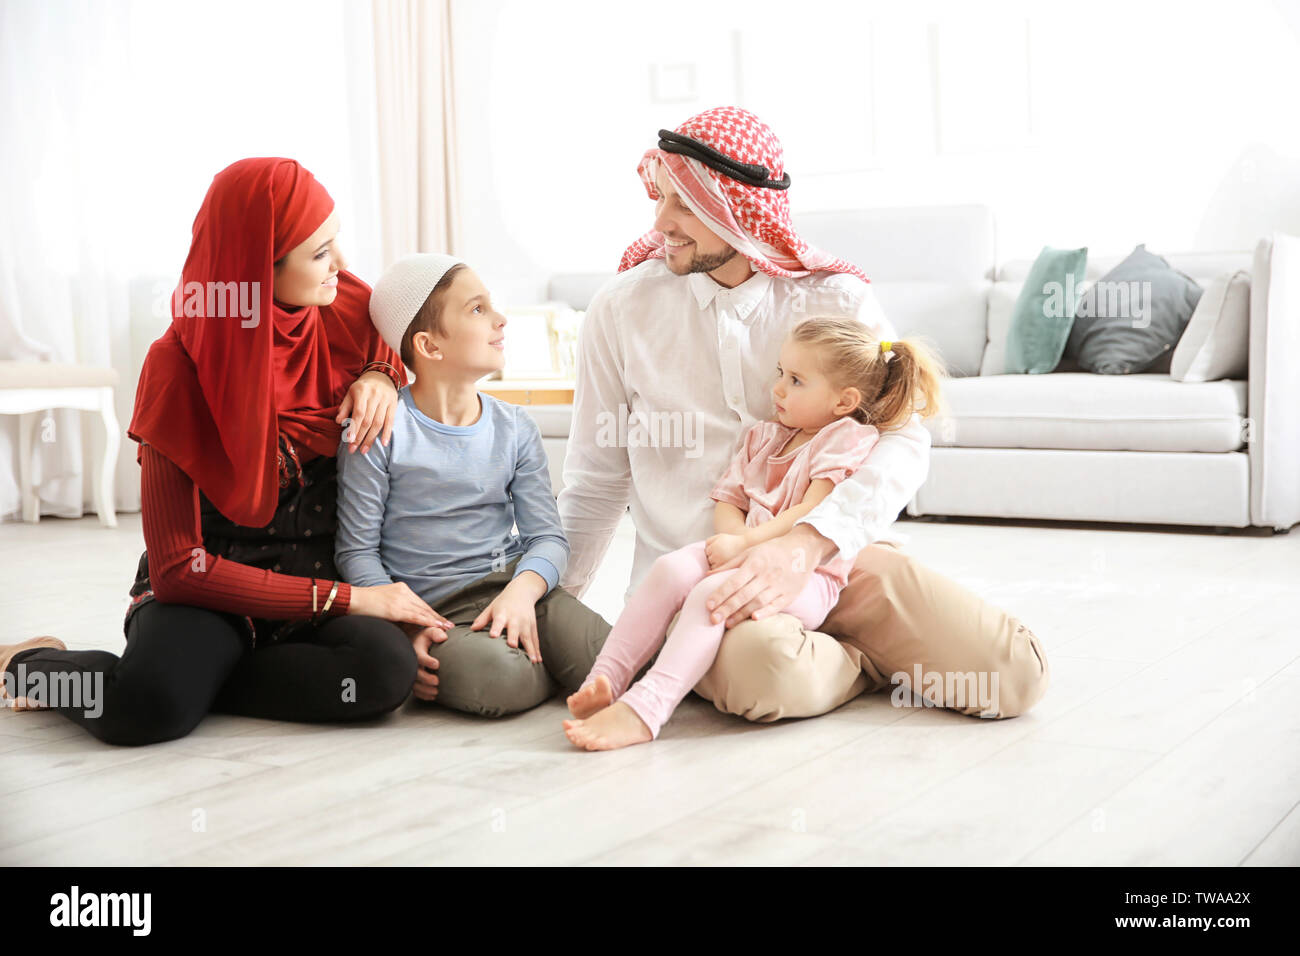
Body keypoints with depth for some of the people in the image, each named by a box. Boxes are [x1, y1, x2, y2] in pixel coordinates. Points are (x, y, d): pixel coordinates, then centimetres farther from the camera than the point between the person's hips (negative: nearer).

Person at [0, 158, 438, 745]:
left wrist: (382, 374, -4)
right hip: (210, 586, -4)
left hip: (322, 574, 4)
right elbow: (178, 566, -18)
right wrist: (345, 598, -22)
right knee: (148, 709, -36)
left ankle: (195, 675, -9)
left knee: (387, 669, -32)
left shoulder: (345, 307, -4)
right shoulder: (183, 367, -15)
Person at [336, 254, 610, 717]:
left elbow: (547, 535, 4)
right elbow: (357, 550, -5)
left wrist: (523, 591, -18)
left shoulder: (515, 427, 8)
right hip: (437, 609, -4)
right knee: (498, 679, -35)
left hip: (516, 583, 5)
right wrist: (406, 627, -18)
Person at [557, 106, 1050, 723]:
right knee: (764, 669, -37)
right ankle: (873, 664, 0)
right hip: (692, 572, -1)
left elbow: (903, 439, -12)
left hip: (832, 552, 2)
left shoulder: (836, 300, 0)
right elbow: (597, 479, 11)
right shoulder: (623, 308, 2)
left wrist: (806, 545, -28)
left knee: (1015, 673, -16)